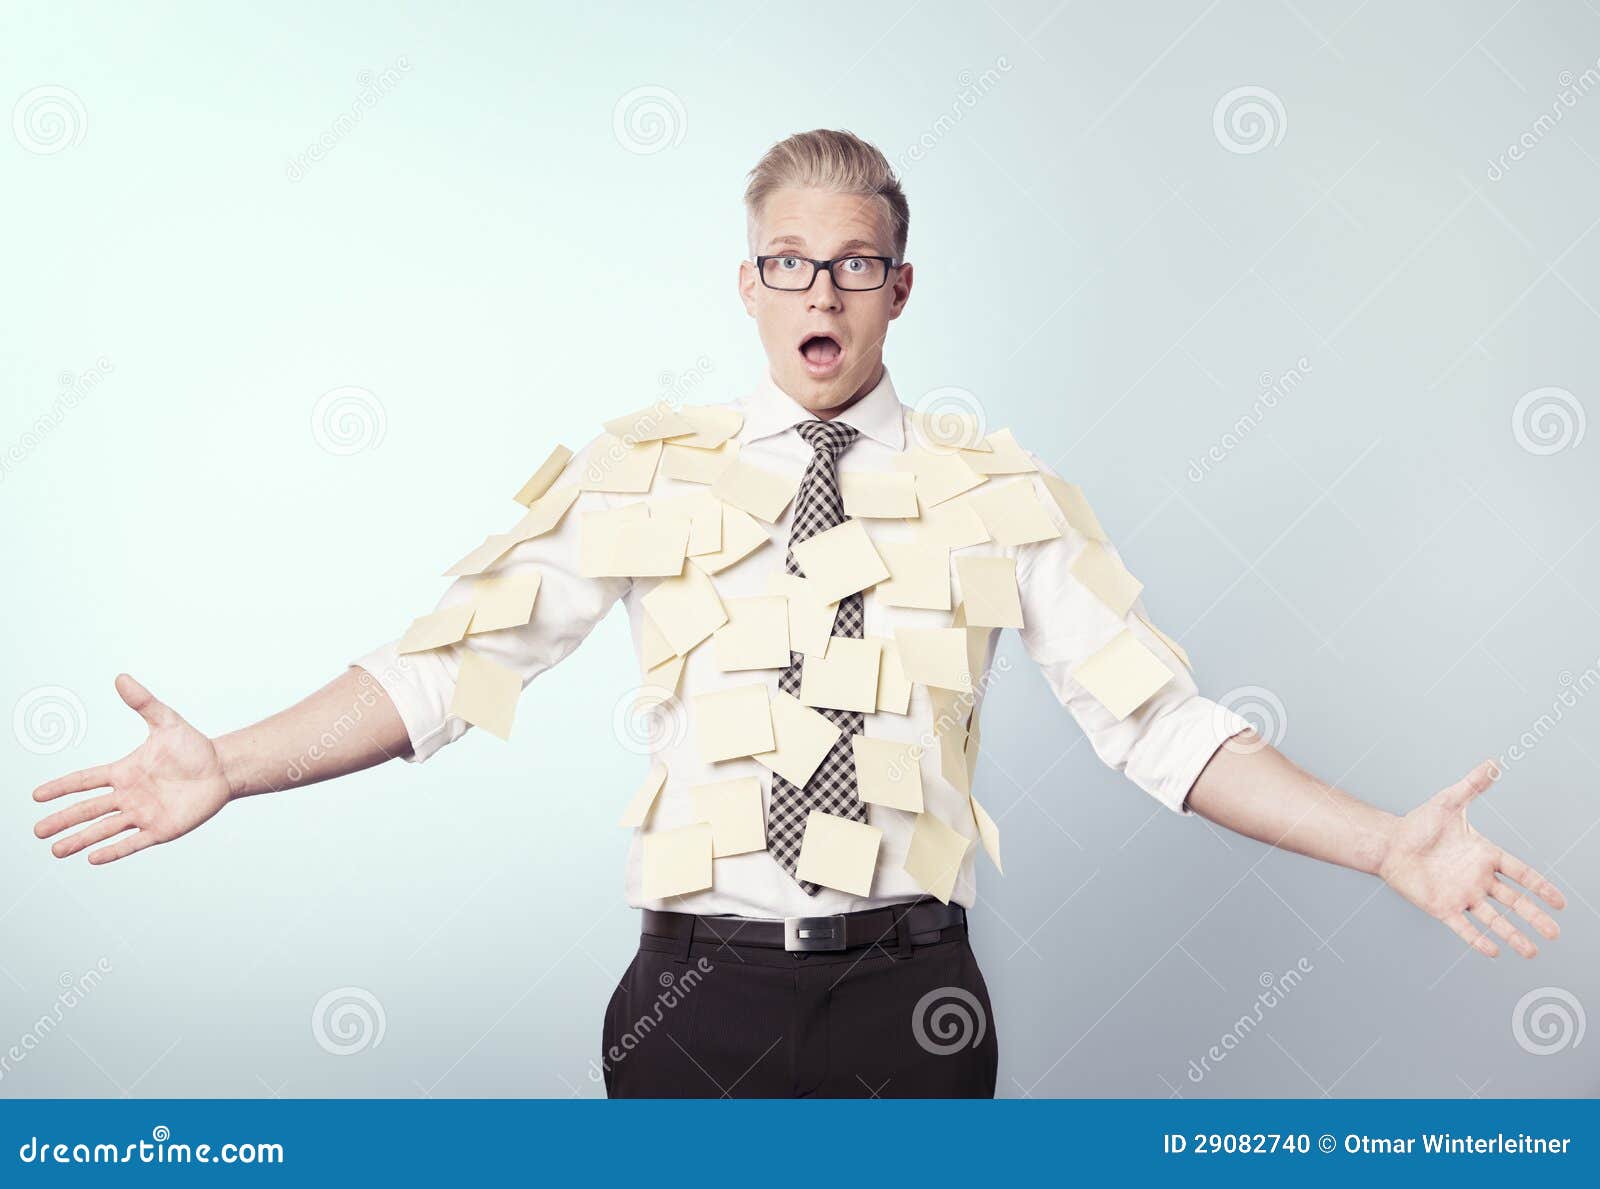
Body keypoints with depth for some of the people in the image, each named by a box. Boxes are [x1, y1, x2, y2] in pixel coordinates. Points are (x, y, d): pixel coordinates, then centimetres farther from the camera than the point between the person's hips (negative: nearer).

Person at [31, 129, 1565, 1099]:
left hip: (911, 994, 0)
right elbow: (453, 660, -1)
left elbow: (1157, 717, -1)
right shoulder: (640, 475, 3)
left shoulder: (996, 491, 2)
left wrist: (1388, 844, -11)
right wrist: (225, 772, -10)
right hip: (699, 989, 0)